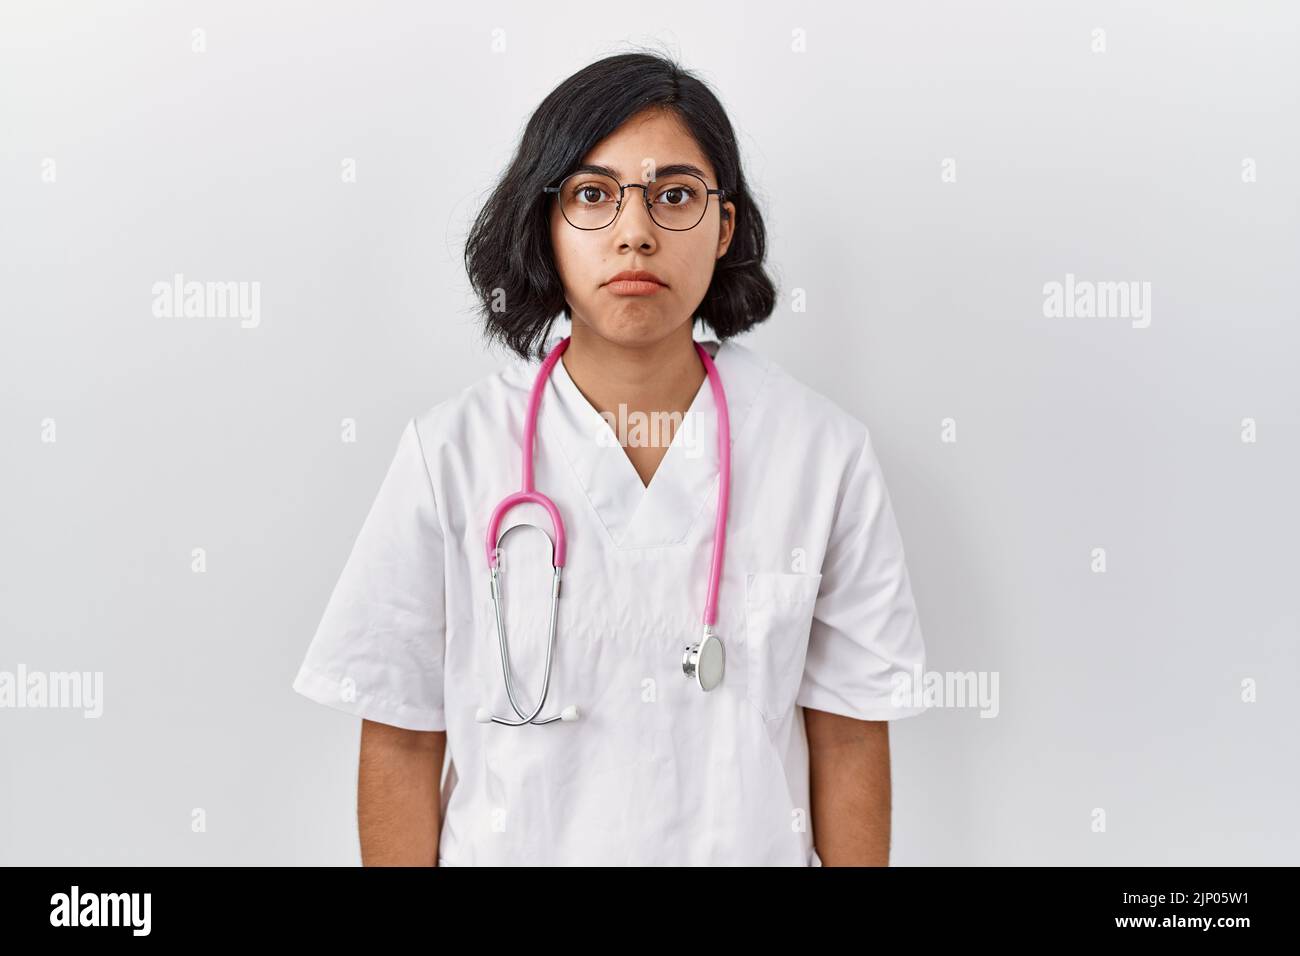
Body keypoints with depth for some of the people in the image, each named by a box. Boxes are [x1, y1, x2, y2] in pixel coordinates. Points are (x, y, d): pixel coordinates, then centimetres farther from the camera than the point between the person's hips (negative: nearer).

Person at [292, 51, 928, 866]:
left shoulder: (826, 452, -11)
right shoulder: (452, 453, -13)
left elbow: (849, 734, -5)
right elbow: (401, 740, -8)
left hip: (749, 847, 1)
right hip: (513, 847, 0)